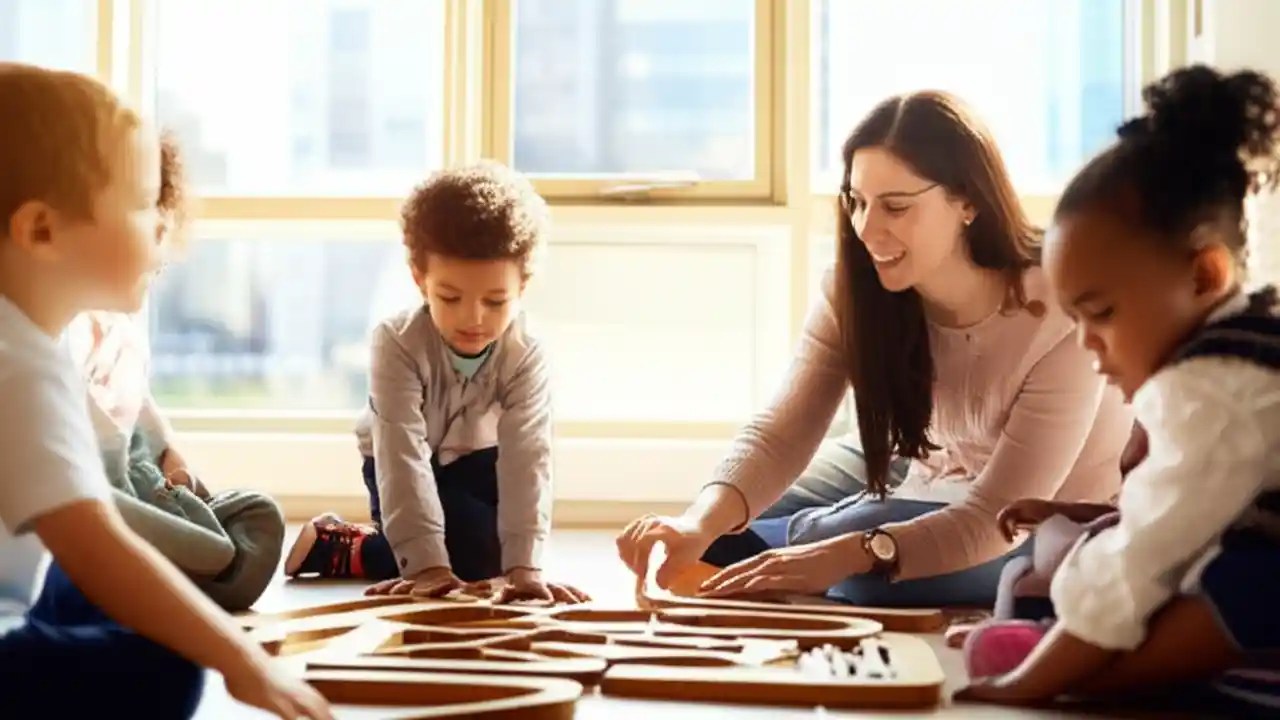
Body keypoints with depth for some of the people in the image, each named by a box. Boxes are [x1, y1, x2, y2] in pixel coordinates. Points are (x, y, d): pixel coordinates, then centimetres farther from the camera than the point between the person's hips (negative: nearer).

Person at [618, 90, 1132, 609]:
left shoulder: (1058, 317, -33)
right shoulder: (856, 289, -18)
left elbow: (1000, 518, -34)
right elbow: (780, 434, -23)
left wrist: (849, 555, -47)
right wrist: (701, 525, -44)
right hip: (933, 475, 5)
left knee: (846, 553, -28)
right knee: (725, 537, -10)